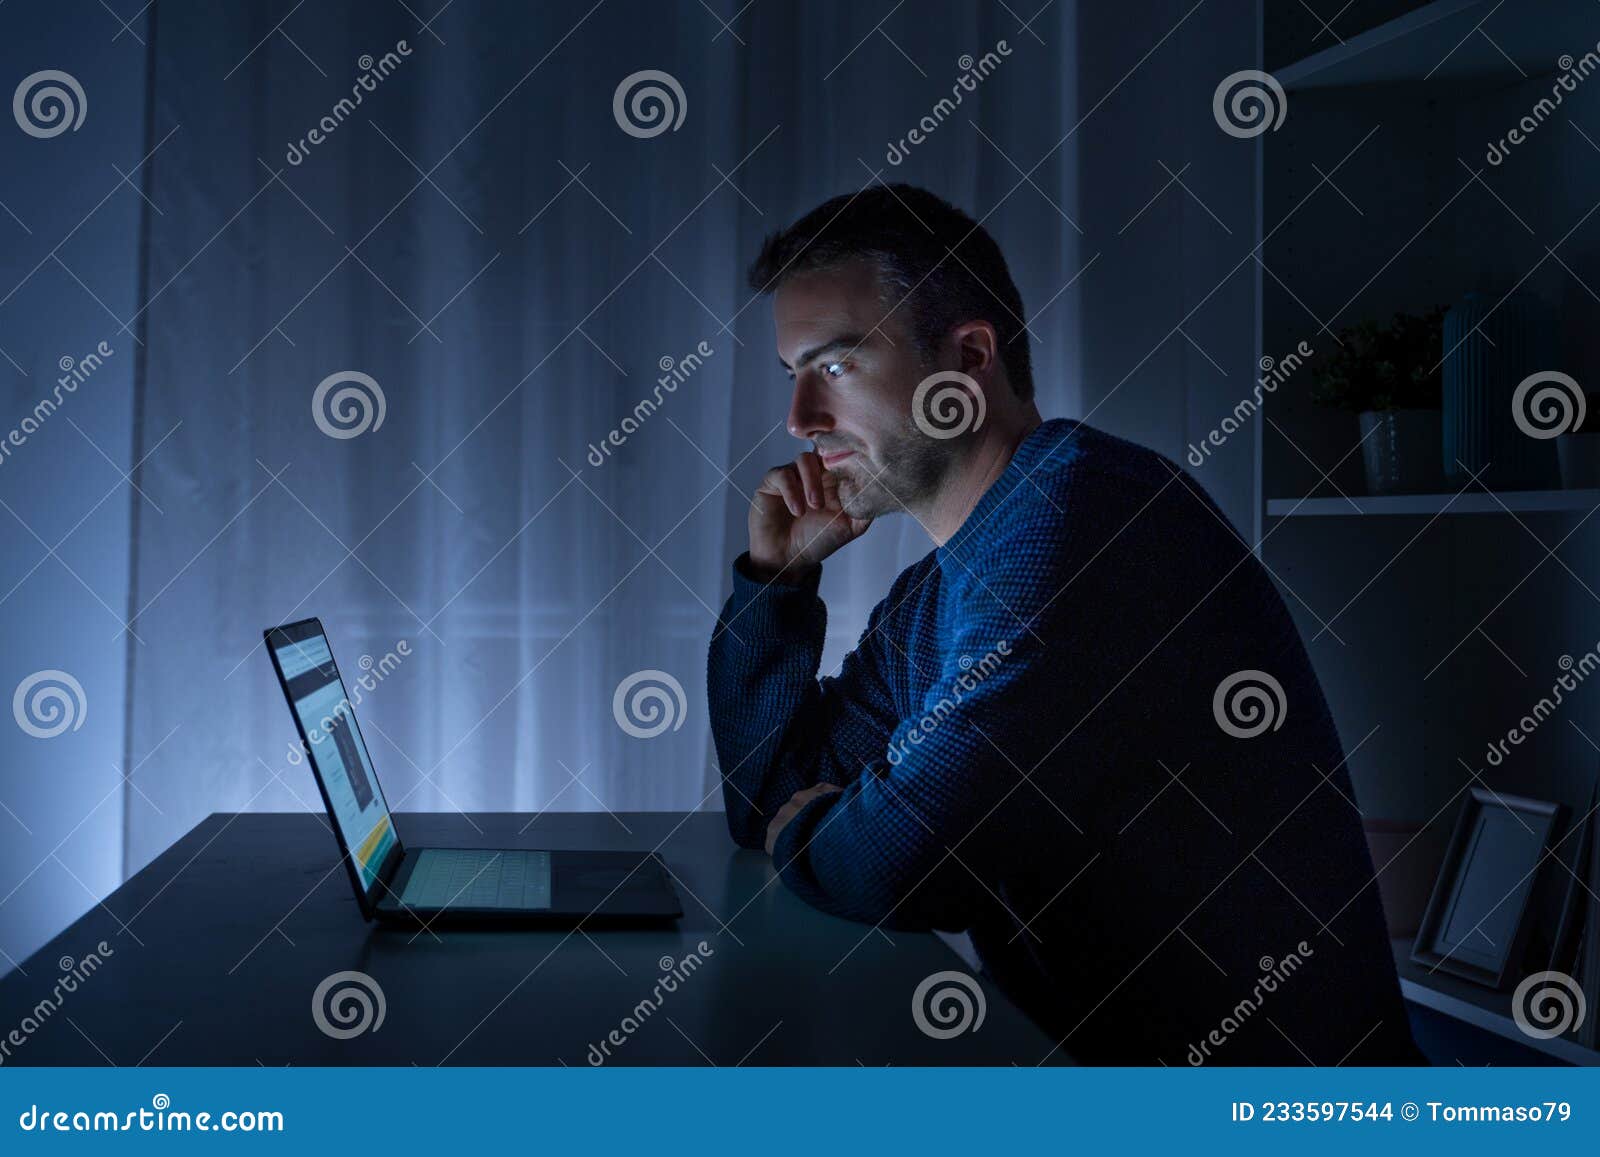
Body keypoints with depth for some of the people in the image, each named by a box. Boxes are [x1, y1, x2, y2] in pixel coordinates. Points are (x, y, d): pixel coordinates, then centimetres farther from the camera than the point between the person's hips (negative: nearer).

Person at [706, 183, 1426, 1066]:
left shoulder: (1086, 506, -20)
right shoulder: (926, 604, 8)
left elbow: (897, 869, -25)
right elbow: (767, 800, 17)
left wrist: (800, 831, -3)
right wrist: (777, 572, 7)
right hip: (1088, 1054, 7)